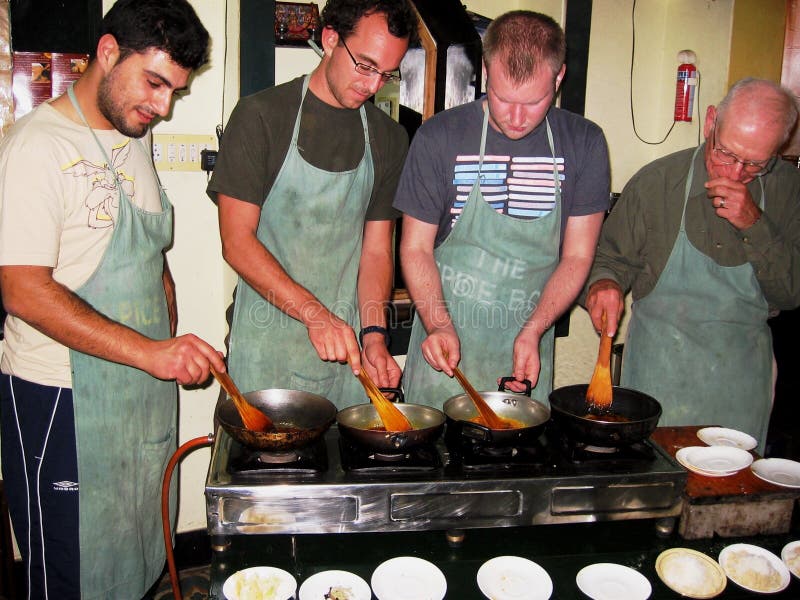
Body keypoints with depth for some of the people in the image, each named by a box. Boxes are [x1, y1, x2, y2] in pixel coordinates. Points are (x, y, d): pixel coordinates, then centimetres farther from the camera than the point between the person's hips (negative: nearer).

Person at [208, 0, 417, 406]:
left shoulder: (389, 139, 7)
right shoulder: (261, 115, -7)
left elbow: (376, 248, 7)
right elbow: (237, 242, -12)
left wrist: (373, 334, -8)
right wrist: (315, 313, -22)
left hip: (345, 347, 4)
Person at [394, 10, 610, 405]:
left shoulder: (584, 144, -3)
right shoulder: (439, 138, -8)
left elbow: (577, 257, -1)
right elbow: (416, 248, -3)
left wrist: (532, 332, -14)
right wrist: (439, 326, -18)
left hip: (529, 348, 2)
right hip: (447, 343, -1)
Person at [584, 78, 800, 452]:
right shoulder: (657, 181, -10)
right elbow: (612, 256, 0)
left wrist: (755, 226, -19)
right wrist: (604, 282, -23)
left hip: (742, 381, 2)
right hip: (660, 375, -2)